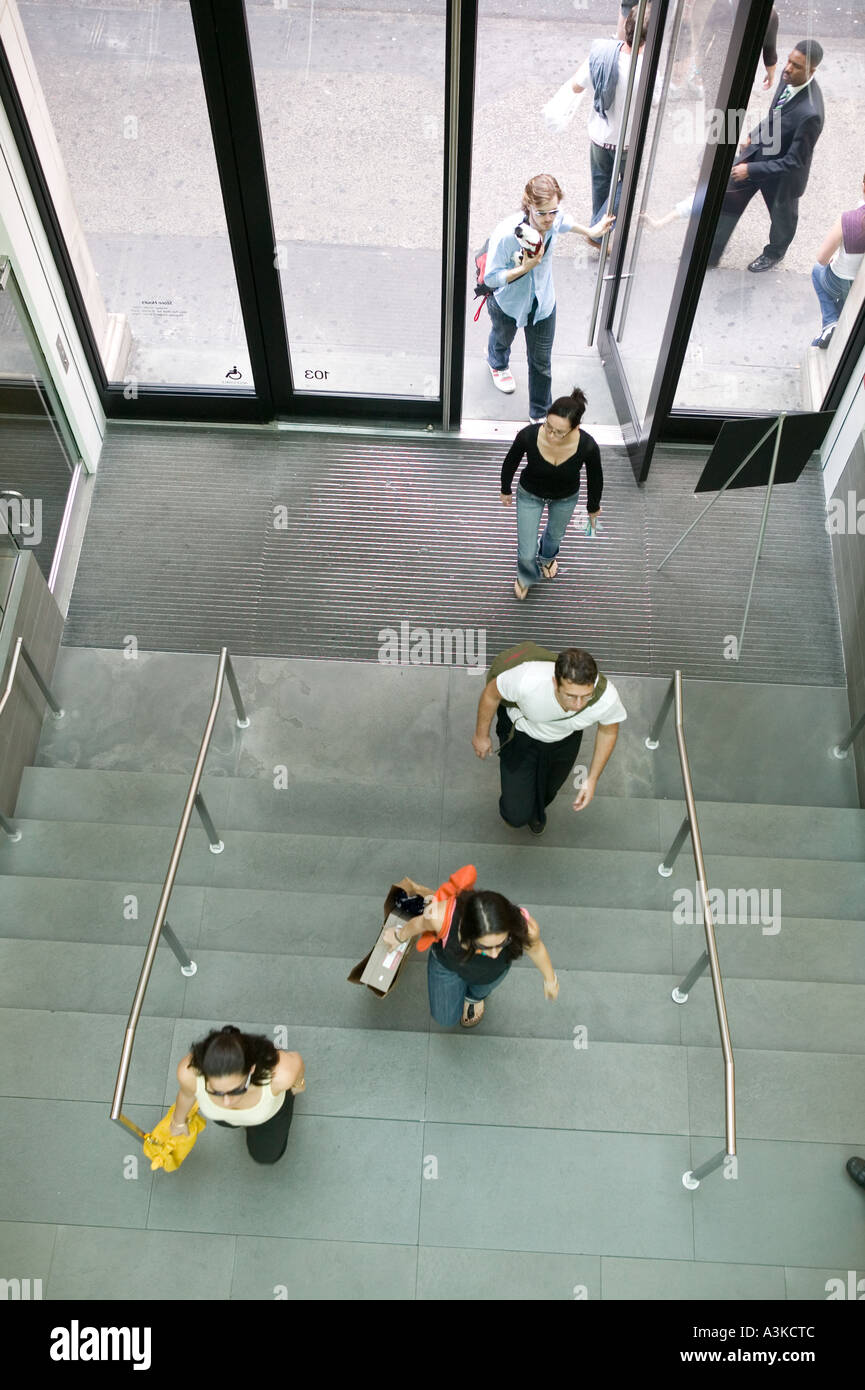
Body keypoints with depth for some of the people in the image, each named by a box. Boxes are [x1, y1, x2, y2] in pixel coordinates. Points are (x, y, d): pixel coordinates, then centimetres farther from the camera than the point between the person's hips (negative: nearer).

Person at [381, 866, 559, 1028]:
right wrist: (400, 936, 2)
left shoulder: (525, 929, -45)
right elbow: (419, 923, -22)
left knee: (481, 990, 34)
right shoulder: (442, 917, -48)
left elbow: (536, 948, -18)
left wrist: (550, 979, 3)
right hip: (448, 961, 0)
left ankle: (474, 997, 71)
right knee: (445, 1018, 24)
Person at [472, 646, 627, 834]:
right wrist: (481, 735, -4)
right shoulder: (528, 680, -45)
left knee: (549, 790, 26)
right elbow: (491, 693, -20)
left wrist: (592, 779, -4)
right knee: (516, 815, -1)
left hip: (565, 739, 2)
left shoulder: (607, 698, -37)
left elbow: (608, 732, -11)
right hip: (521, 732, -2)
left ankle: (537, 811, 65)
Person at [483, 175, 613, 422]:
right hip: (508, 303, -2)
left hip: (543, 303, 2)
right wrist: (525, 267, -41)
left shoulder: (554, 219, -24)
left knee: (541, 362, 13)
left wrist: (589, 231, 15)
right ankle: (498, 365, 71)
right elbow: (491, 278, -30)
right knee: (502, 339, 32)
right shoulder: (506, 234, -39)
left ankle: (540, 414, 34)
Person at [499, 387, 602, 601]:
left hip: (565, 498, 1)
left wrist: (594, 507, 3)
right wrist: (505, 489, 3)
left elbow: (595, 478, -14)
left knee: (555, 535, 32)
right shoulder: (528, 435, -38)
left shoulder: (587, 446, -38)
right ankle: (527, 576, 49)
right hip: (530, 494, -1)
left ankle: (547, 557, 71)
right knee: (526, 553, 9)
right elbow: (511, 462, -14)